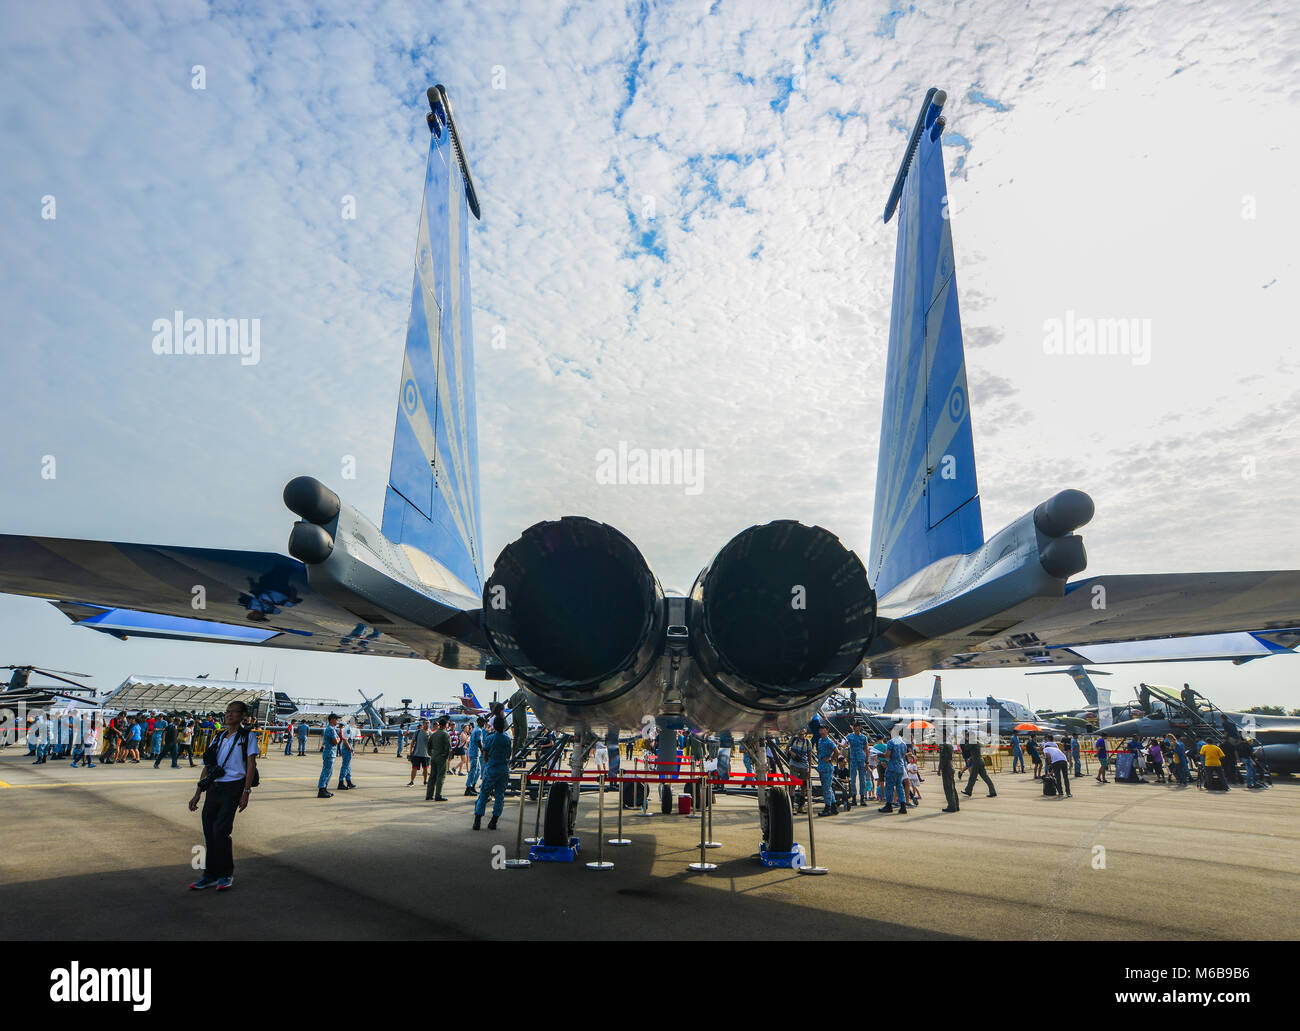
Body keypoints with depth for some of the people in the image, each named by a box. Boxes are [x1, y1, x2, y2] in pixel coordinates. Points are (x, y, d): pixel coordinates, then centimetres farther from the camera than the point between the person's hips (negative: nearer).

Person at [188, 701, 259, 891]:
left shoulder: (248, 737, 2)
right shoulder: (218, 739, 17)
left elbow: (251, 765, -5)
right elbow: (207, 768, 19)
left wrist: (246, 792, -14)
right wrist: (197, 795, 14)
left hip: (233, 787, -5)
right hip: (214, 788, 5)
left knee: (220, 830, -12)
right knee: (209, 831, 4)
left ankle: (226, 874, 3)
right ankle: (210, 875, 16)